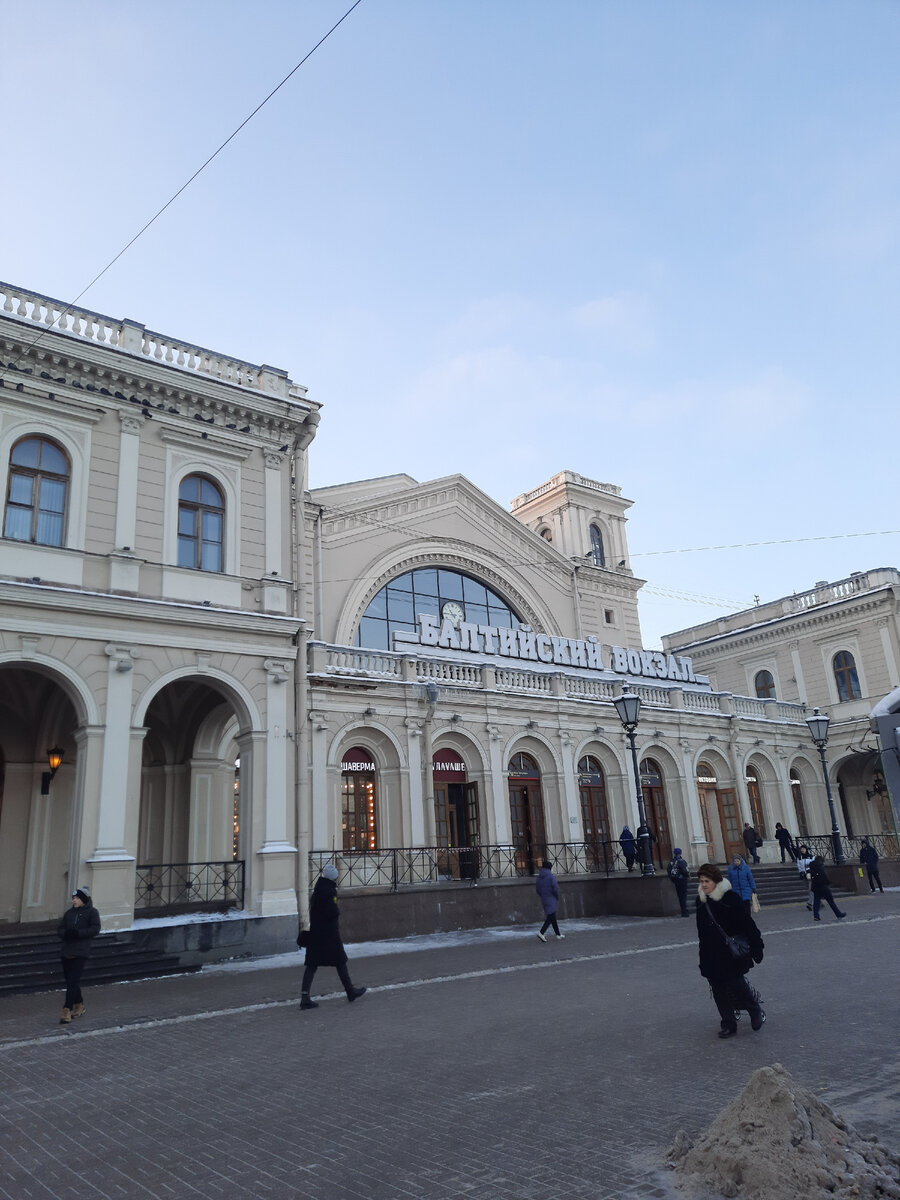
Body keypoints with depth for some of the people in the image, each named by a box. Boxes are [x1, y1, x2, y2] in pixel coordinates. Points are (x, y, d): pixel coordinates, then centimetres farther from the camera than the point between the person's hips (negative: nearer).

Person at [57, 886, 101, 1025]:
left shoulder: (92, 912, 0)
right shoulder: (69, 913, 15)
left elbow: (95, 929, -9)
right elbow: (60, 929, 12)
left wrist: (77, 933, -18)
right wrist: (66, 933, -10)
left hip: (81, 952, -6)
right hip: (67, 951, 6)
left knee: (73, 981, -11)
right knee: (70, 980, 13)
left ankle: (67, 1011, -10)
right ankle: (79, 1006, 30)